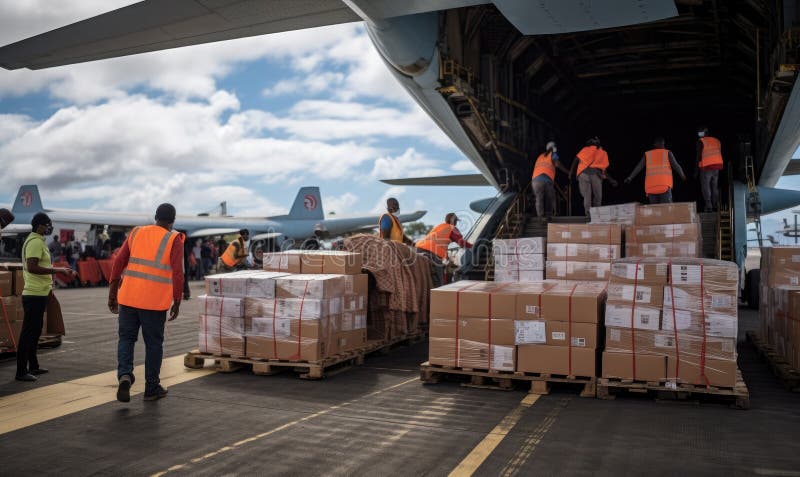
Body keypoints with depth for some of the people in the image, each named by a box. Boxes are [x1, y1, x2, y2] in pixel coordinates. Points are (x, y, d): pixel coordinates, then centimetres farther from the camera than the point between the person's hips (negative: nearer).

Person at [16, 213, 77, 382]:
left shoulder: (37, 241, 17)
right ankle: (21, 371, -3)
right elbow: (32, 267, -26)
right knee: (29, 332, -7)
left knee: (34, 331, 17)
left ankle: (33, 366, 27)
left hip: (39, 293, 11)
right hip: (35, 294, -11)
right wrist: (58, 270, -26)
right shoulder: (35, 242, -15)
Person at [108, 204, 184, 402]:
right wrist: (177, 302, -3)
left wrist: (112, 293, 11)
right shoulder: (174, 240, -3)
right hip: (154, 302, -3)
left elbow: (119, 262, 5)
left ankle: (124, 375, -6)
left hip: (128, 297, 3)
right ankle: (152, 387, 19)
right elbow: (177, 273, -11)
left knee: (126, 338, 16)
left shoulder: (136, 233, 8)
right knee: (153, 343, 11)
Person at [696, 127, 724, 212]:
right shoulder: (717, 141, 12)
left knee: (706, 188, -1)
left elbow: (699, 156, -9)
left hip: (706, 167, -6)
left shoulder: (701, 142, -6)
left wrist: (696, 171, -5)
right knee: (715, 187, 15)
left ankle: (709, 207, -7)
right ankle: (716, 206, 14)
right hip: (716, 167, 6)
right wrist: (718, 167, 21)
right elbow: (720, 154, 14)